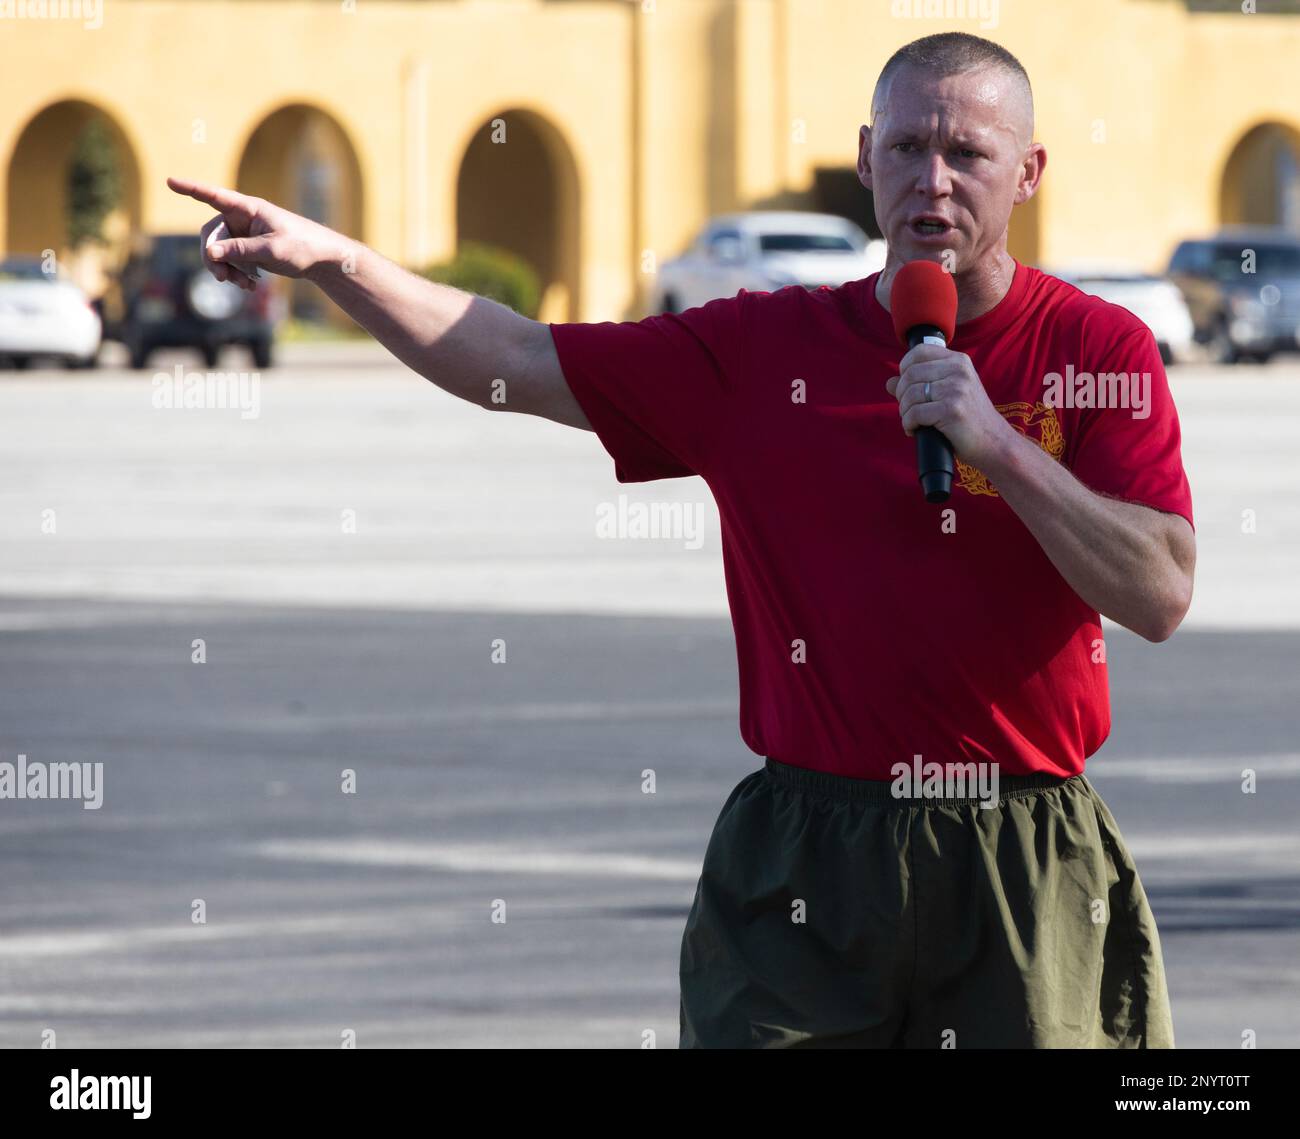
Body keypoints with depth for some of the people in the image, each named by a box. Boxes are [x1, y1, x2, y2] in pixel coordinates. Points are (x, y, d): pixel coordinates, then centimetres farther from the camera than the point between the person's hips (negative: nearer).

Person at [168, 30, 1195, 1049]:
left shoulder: (1098, 350, -1)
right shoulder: (765, 349, 5)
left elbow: (1160, 597, -10)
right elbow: (518, 363, 4)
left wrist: (1000, 447, -19)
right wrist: (330, 258, -6)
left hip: (1030, 882, -1)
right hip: (808, 870, 1)